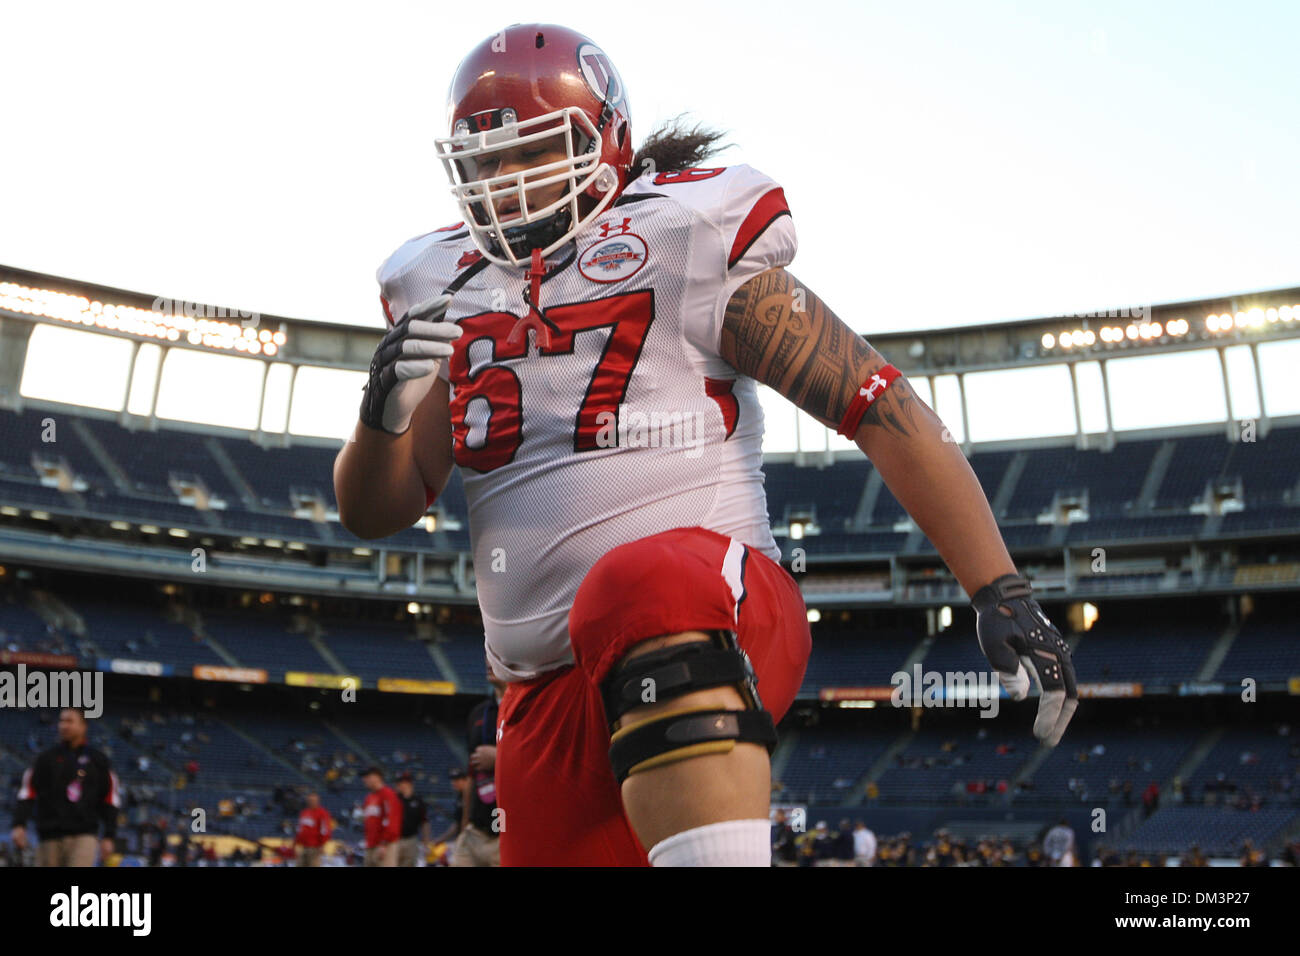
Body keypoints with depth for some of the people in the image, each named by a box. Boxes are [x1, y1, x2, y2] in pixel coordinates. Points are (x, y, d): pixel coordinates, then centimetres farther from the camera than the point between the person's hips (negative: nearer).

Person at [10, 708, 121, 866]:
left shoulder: (97, 759, 8)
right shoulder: (45, 757, 9)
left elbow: (110, 799, 8)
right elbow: (27, 793, 4)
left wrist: (108, 836, 3)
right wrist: (19, 825, -11)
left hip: (84, 836, -2)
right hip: (49, 837, 2)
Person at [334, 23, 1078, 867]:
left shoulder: (686, 247, -1)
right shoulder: (448, 296, 13)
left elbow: (880, 405, -5)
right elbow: (377, 512, 12)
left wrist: (1001, 593, -11)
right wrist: (388, 409, -11)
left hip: (719, 613, -5)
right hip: (547, 694, 6)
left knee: (647, 591, -38)